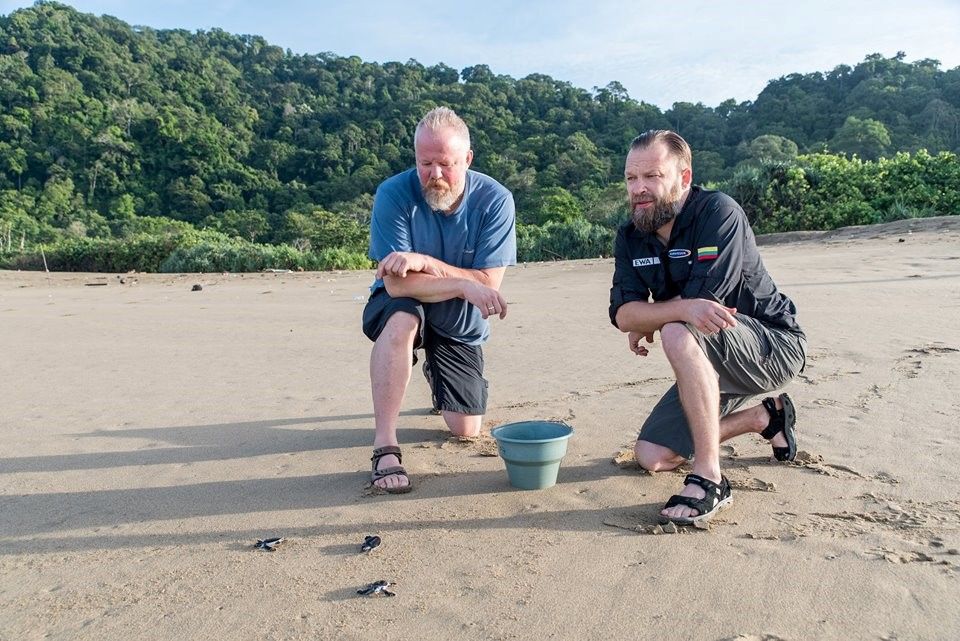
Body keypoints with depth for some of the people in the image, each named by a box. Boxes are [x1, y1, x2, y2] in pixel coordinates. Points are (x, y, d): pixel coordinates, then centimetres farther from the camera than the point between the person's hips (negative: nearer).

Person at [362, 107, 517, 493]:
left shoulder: (495, 200, -19)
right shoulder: (394, 194, -23)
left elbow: (488, 284, -24)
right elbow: (395, 283, -29)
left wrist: (424, 262, -34)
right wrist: (464, 285, -40)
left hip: (460, 322, 3)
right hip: (401, 311, -2)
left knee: (467, 430, 4)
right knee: (401, 319, -41)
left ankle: (435, 372, 39)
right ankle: (385, 446, -30)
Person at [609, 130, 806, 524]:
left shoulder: (719, 212, -21)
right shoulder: (631, 237, -1)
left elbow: (701, 300, -31)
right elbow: (623, 314, -16)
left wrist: (646, 323, -16)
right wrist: (685, 307, -33)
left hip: (774, 347, -7)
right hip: (713, 362, 8)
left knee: (679, 333, -36)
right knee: (652, 457, 2)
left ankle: (709, 479, -27)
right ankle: (766, 417, 22)